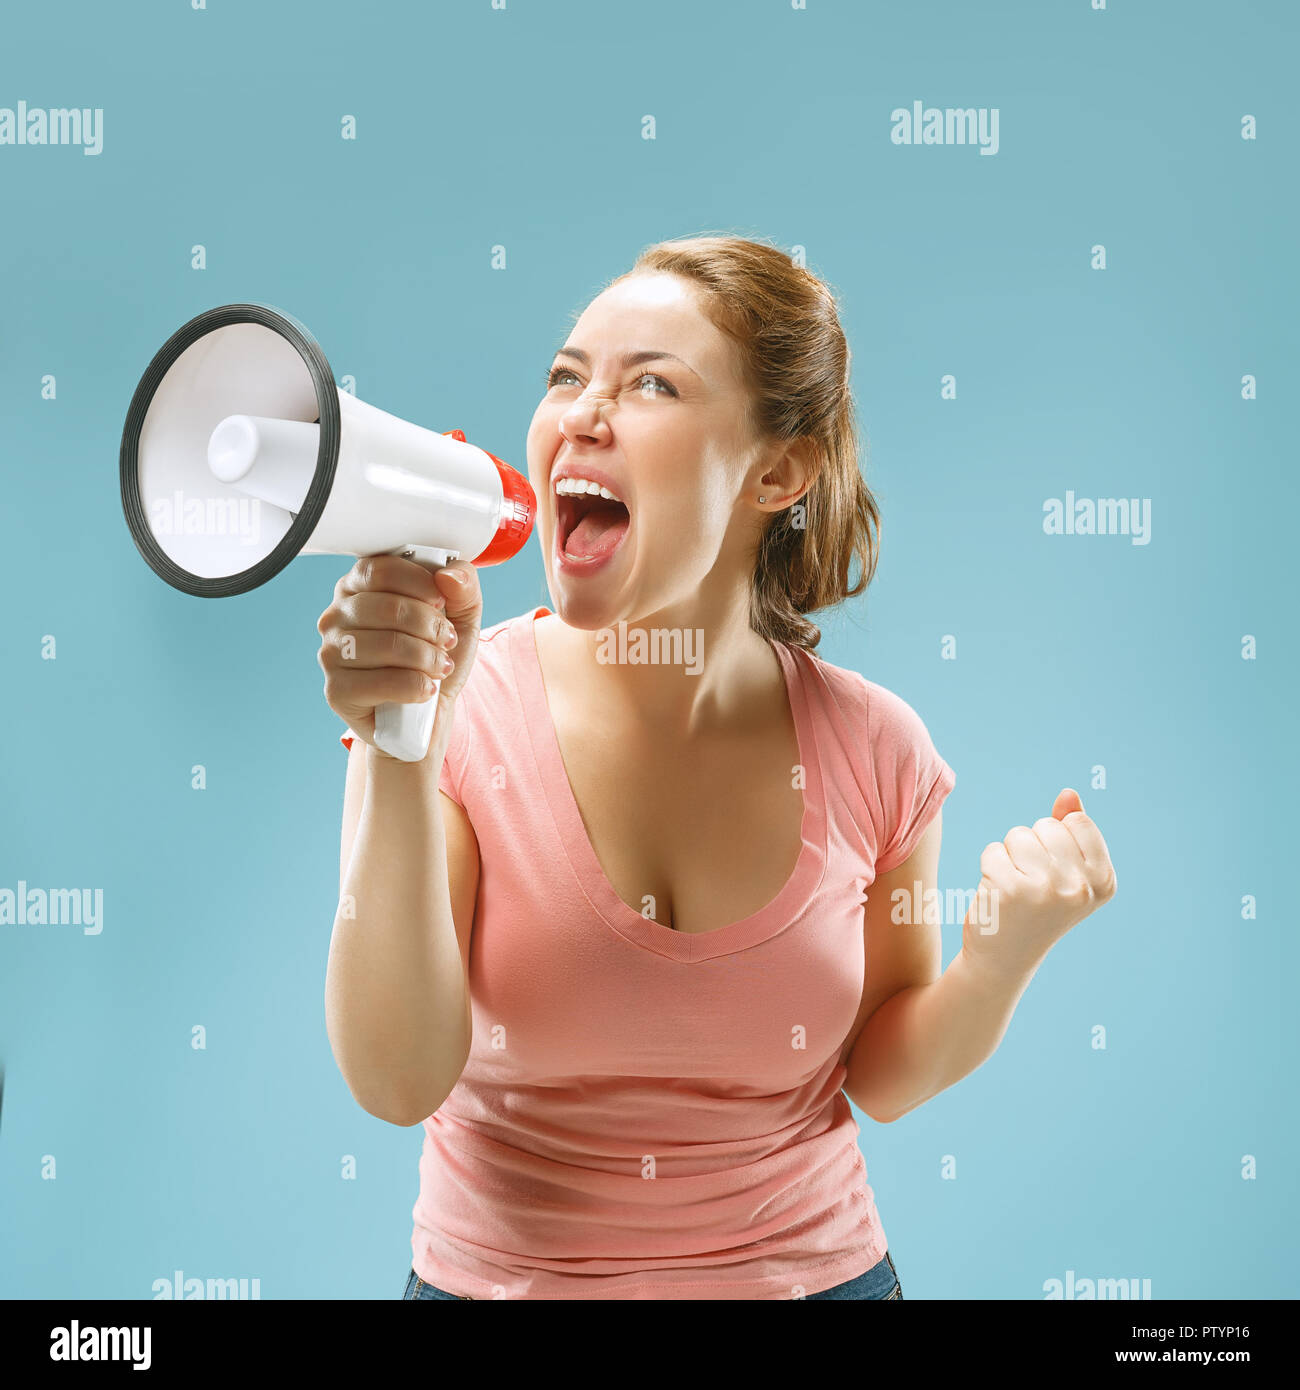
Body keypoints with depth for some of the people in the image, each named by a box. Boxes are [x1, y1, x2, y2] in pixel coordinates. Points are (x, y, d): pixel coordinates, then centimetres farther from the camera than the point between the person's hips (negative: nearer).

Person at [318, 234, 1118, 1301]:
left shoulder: (871, 746, -12)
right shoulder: (465, 711, -16)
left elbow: (883, 1075, -1)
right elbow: (398, 1081, -23)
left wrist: (1002, 957, -19)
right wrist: (400, 754, -31)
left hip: (815, 1264, 1)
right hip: (501, 1270, -1)